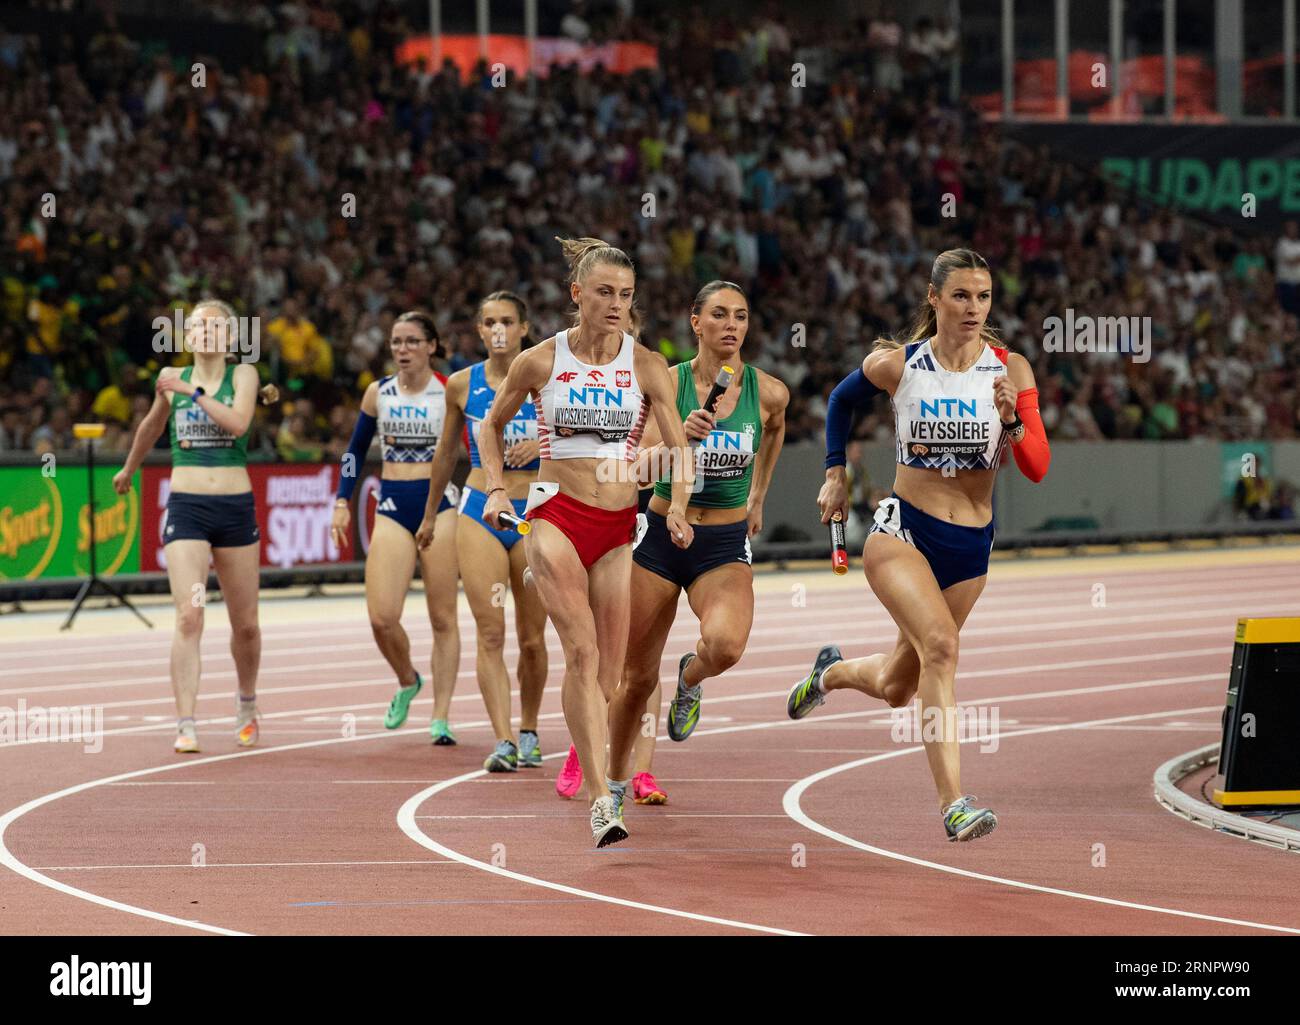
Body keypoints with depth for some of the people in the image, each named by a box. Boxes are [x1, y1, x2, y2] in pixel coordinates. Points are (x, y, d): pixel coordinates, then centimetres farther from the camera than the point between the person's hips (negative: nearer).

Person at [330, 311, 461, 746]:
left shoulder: (450, 393, -2)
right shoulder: (378, 393, 7)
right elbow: (355, 450, 17)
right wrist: (342, 502, 9)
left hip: (439, 503, -2)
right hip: (392, 506, 2)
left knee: (443, 619, -1)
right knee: (381, 617, -10)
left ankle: (441, 717, 4)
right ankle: (407, 681, 19)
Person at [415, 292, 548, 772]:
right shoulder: (462, 384, 3)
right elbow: (446, 453, 16)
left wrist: (543, 445, -16)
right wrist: (430, 515, 24)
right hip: (479, 511, 0)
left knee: (532, 639, 6)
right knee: (490, 634, -11)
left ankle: (529, 732, 26)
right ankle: (503, 741, -15)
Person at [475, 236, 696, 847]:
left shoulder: (647, 367, 3)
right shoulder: (541, 361, 0)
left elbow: (679, 448, 1)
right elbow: (491, 424, 15)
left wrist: (677, 507, -17)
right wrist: (496, 488, 2)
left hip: (618, 525, 3)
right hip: (555, 515, -3)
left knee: (608, 670, 4)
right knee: (582, 651, -21)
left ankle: (593, 773, 27)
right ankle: (600, 799, -29)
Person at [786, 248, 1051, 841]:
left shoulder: (1010, 370, -5)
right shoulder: (895, 365, -6)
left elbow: (1037, 469, -9)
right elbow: (841, 401, 15)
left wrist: (1011, 421, -26)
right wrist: (834, 475, 14)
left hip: (971, 547, 3)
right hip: (902, 530, -3)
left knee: (895, 688, 15)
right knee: (940, 644, -29)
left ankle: (833, 672, 51)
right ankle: (953, 803, -32)